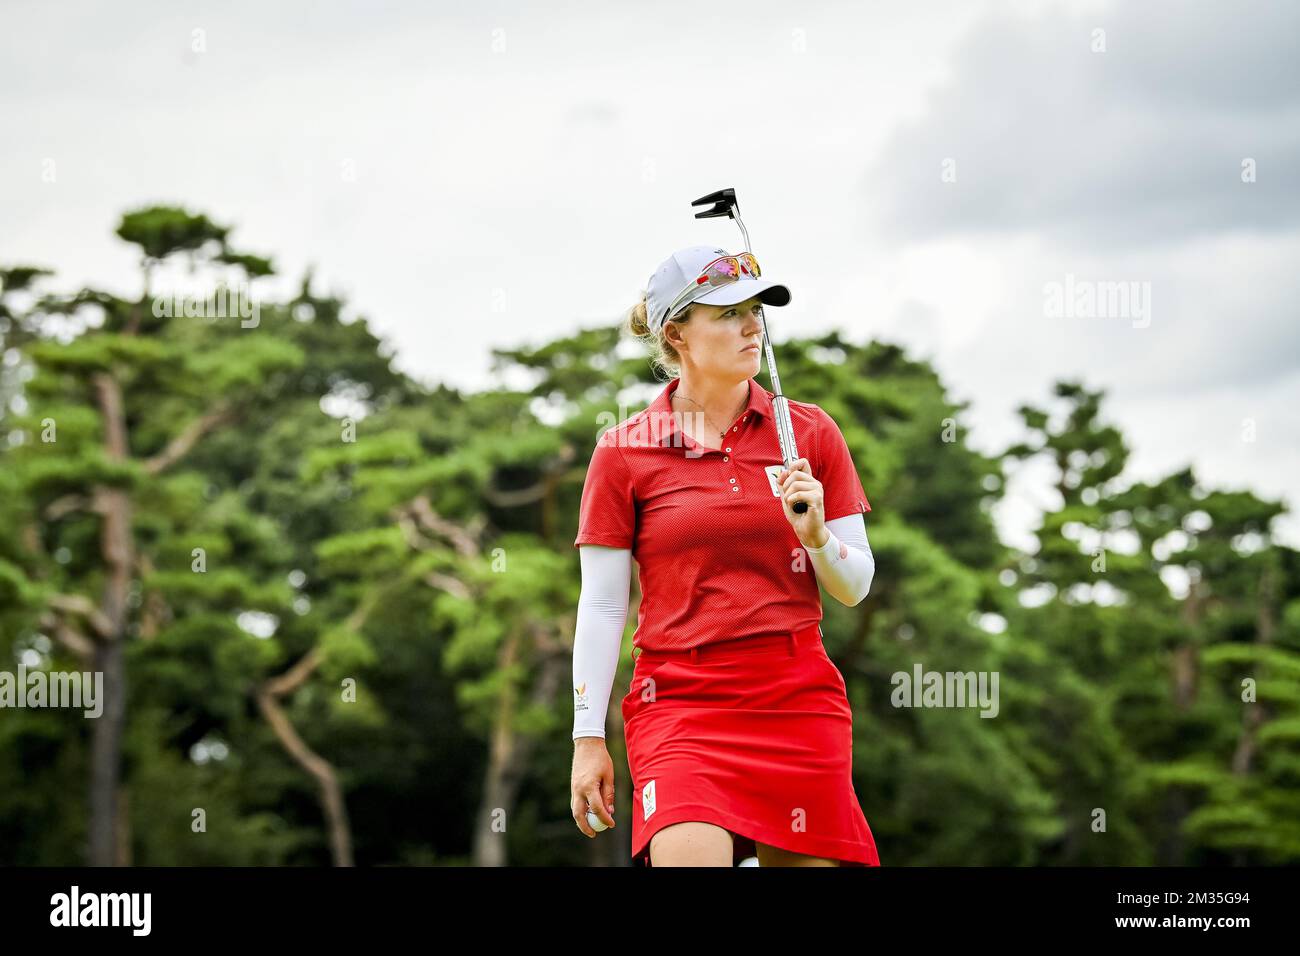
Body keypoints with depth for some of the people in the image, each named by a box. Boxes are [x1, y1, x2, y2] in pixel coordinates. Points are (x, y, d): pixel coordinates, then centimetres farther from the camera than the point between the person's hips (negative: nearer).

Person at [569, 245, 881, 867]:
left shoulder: (811, 431, 6)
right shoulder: (623, 451, 2)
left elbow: (856, 588, 8)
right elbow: (601, 605, 3)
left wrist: (816, 535, -12)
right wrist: (588, 738, 0)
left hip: (799, 700, 3)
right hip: (678, 702, -2)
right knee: (687, 858, -24)